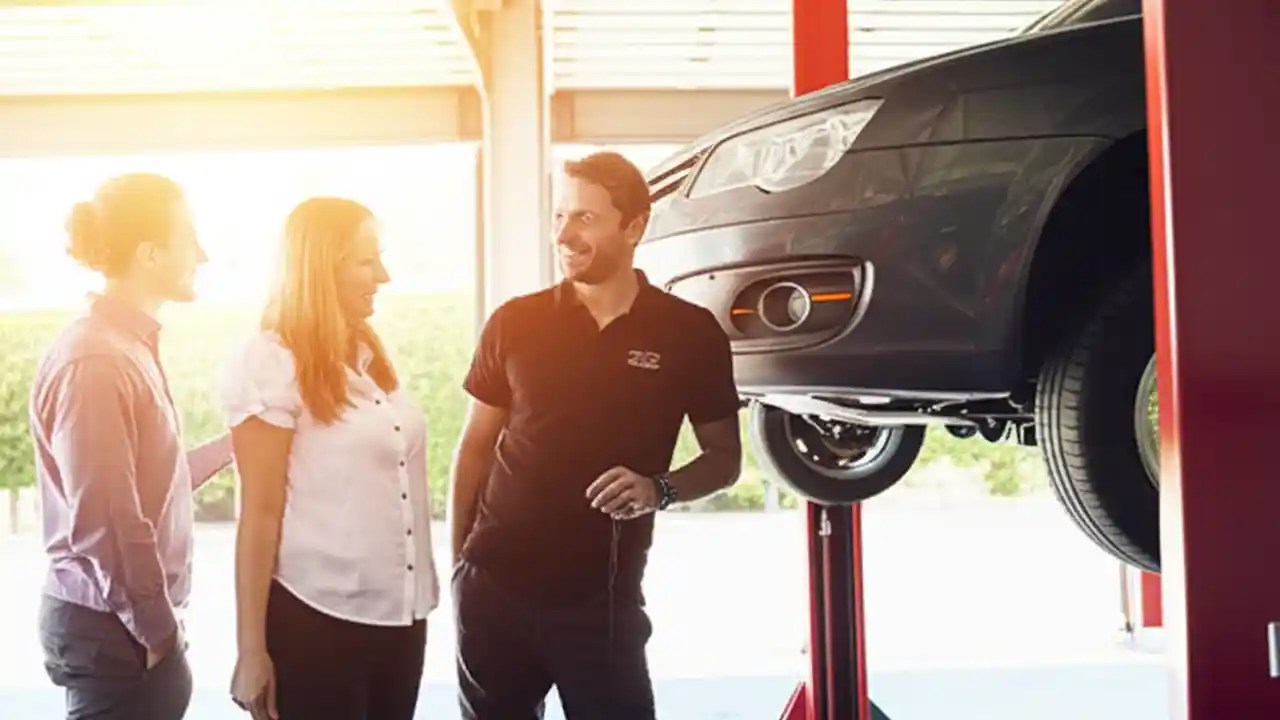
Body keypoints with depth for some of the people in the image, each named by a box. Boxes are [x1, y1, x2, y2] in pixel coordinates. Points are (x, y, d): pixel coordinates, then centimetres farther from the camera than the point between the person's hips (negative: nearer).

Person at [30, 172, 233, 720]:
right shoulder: (94, 361, -20)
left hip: (129, 624, 9)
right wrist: (159, 635, -15)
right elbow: (108, 527, -23)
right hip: (113, 631, -9)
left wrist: (232, 444, 18)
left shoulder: (129, 348, 10)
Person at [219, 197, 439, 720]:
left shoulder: (369, 354, 12)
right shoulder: (271, 362, -10)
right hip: (317, 618, -7)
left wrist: (418, 598, 12)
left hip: (400, 612, 7)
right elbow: (259, 516, -10)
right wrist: (252, 651, -10)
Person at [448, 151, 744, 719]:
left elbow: (724, 457, 4)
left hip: (604, 598, -2)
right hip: (495, 587, 2)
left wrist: (661, 490, -15)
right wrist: (458, 560, 4)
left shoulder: (690, 333, -3)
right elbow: (476, 446, 8)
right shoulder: (514, 323, 0)